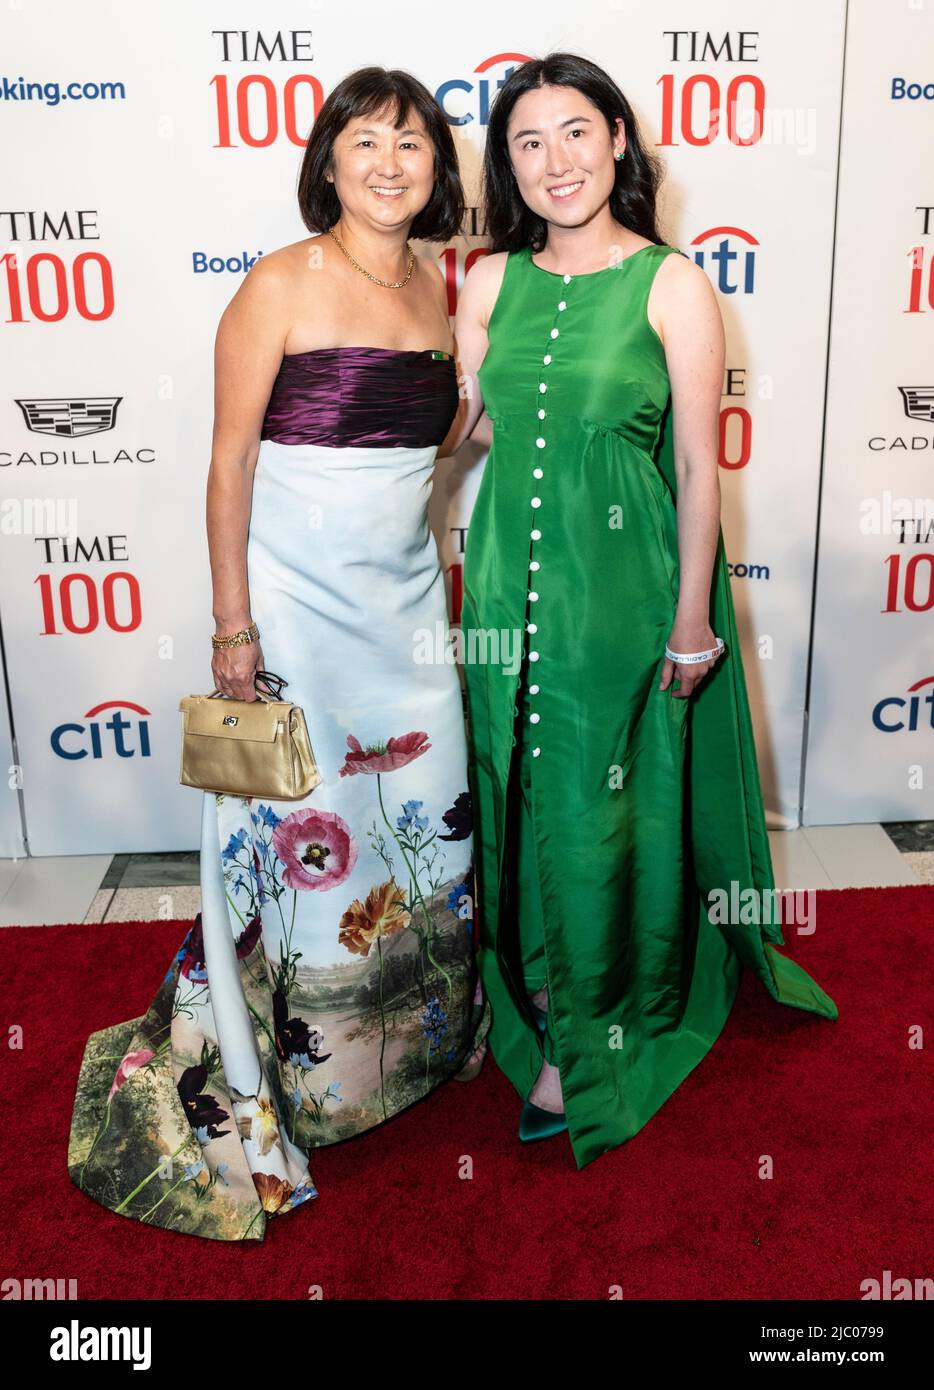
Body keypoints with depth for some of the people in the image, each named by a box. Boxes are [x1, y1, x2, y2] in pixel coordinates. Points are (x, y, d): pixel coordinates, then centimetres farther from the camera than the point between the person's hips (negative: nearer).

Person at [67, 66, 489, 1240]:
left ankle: (422, 1031, 38)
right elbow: (231, 457, -11)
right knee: (297, 826, 3)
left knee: (427, 817, 14)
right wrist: (233, 626, -14)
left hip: (407, 593, 6)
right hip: (297, 597, -6)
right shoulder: (280, 284, -10)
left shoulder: (435, 285, 8)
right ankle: (267, 1079, 25)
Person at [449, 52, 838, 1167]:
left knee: (601, 807, 6)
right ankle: (535, 987, 39)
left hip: (621, 582, -4)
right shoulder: (491, 281, 4)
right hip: (511, 576, 4)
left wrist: (692, 618, -8)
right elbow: (460, 425, 11)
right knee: (523, 793, 14)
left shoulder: (672, 286, -7)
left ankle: (585, 1041, 26)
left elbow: (698, 468, -7)